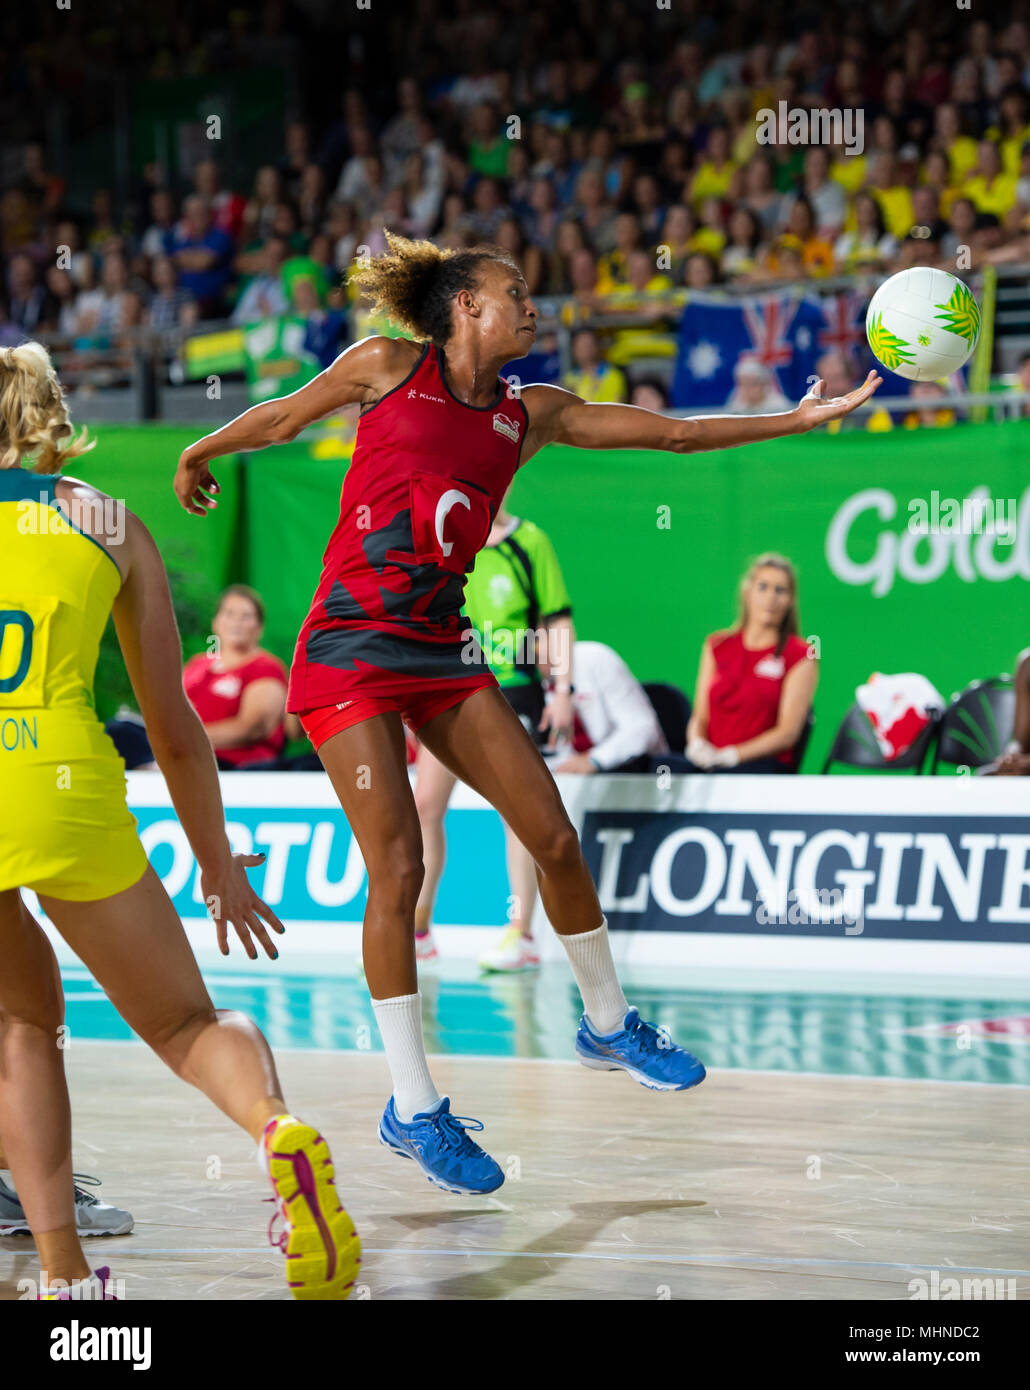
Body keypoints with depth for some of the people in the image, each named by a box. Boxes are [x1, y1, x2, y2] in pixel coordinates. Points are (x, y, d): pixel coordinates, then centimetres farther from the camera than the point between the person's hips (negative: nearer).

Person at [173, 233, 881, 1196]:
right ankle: (413, 1108, -1)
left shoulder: (531, 414, 10)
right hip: (348, 648, -5)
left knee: (553, 835, 2)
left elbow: (676, 433, 9)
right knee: (397, 868, -11)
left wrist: (798, 418, 4)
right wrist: (197, 457, 24)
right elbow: (280, 419, 12)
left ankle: (607, 1025, 26)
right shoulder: (390, 367, -3)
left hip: (441, 650, 5)